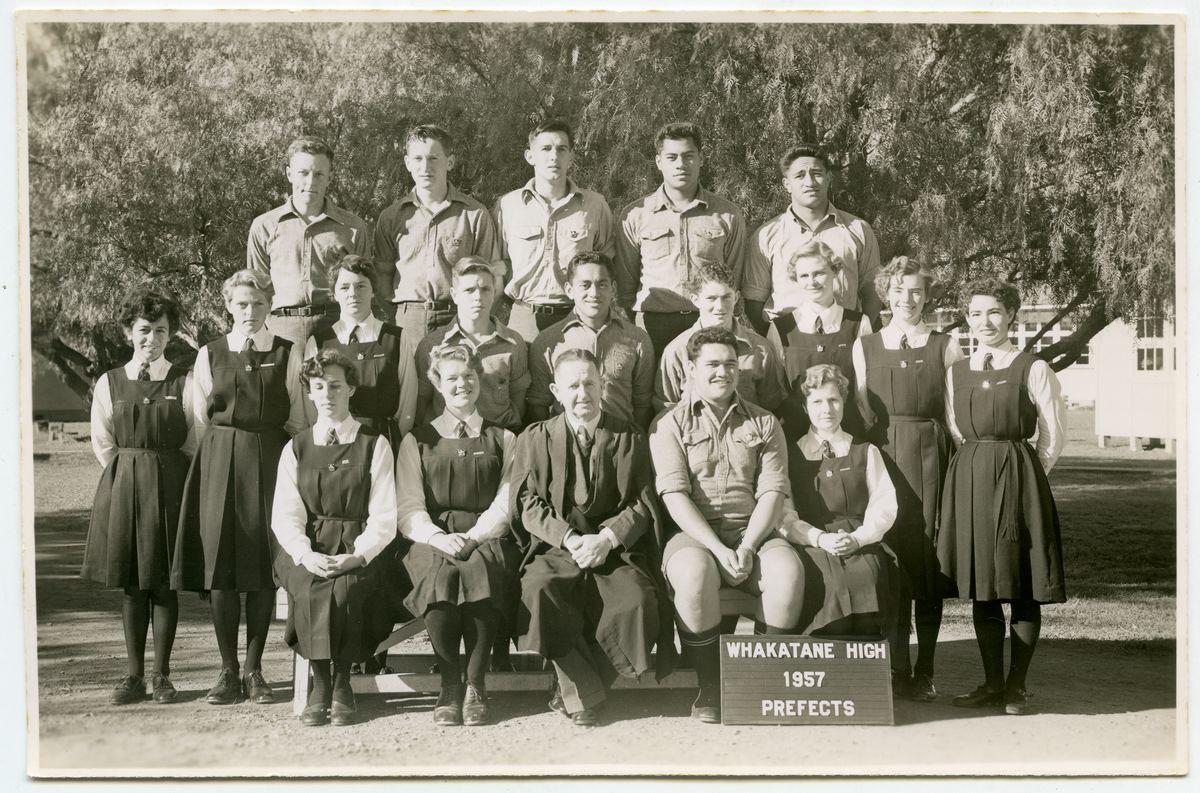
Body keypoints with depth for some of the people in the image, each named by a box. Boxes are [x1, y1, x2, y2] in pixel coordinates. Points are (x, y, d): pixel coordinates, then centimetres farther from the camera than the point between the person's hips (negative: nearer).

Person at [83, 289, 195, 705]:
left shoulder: (183, 382, 0)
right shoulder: (110, 383, 6)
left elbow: (194, 441, 1)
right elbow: (102, 443, 10)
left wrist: (161, 476, -1)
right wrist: (128, 473, 3)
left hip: (170, 483, -2)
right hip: (123, 486, 2)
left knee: (164, 582, 1)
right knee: (131, 584, 5)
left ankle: (161, 675, 8)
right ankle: (134, 675, 11)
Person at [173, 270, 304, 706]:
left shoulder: (288, 354, 6)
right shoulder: (209, 354, 9)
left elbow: (299, 419, 5)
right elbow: (200, 420, 12)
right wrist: (220, 454, 2)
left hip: (269, 461, -1)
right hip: (219, 461, 1)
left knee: (265, 562, 0)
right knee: (219, 561, -2)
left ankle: (253, 669, 10)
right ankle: (228, 670, 6)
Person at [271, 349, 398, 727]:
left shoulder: (374, 446, 7)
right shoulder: (295, 448, 14)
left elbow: (383, 516, 0)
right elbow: (285, 514, 3)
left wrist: (357, 555, -17)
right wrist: (305, 554, -16)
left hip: (357, 550, -1)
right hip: (306, 550, 2)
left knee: (345, 587, -32)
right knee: (307, 587, -31)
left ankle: (342, 684, -12)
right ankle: (319, 684, -16)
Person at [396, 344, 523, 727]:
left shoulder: (502, 440, 19)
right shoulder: (418, 441, 19)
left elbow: (506, 505, 6)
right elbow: (409, 510, 7)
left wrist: (472, 538, -13)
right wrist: (441, 538, -14)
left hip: (487, 538, 0)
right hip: (433, 540, 0)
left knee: (479, 571, -37)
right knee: (439, 576, -36)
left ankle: (475, 685, -26)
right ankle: (449, 685, -24)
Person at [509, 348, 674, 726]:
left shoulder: (630, 439, 13)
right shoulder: (534, 439, 12)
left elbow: (643, 504, 6)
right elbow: (528, 503, 2)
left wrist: (607, 538, -12)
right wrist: (570, 539, -13)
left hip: (614, 549, 0)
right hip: (555, 549, 0)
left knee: (639, 600, -31)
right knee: (538, 590, -34)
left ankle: (573, 689, -13)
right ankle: (585, 692, -19)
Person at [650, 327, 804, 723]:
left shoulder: (763, 423, 14)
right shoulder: (670, 425, 7)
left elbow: (773, 492, 4)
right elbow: (675, 495, -5)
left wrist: (747, 548, -13)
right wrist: (719, 549, -17)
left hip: (753, 531, 2)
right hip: (695, 534, -2)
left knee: (788, 571, -30)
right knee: (694, 574, -36)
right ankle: (710, 687, -19)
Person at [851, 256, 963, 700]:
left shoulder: (944, 346, 9)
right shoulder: (864, 346, 12)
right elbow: (862, 411, 11)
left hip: (930, 453, -1)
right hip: (883, 453, 1)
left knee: (928, 555, -2)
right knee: (890, 551, -3)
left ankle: (924, 672, 3)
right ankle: (897, 668, 4)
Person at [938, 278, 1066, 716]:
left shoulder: (1033, 369, -2)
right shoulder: (955, 372, 11)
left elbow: (1052, 438, 0)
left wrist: (1018, 476, 3)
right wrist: (979, 470, 8)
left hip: (1020, 478, -4)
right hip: (968, 479, 4)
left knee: (1024, 589, 0)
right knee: (981, 589, 6)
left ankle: (1016, 686, 8)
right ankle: (992, 683, 14)